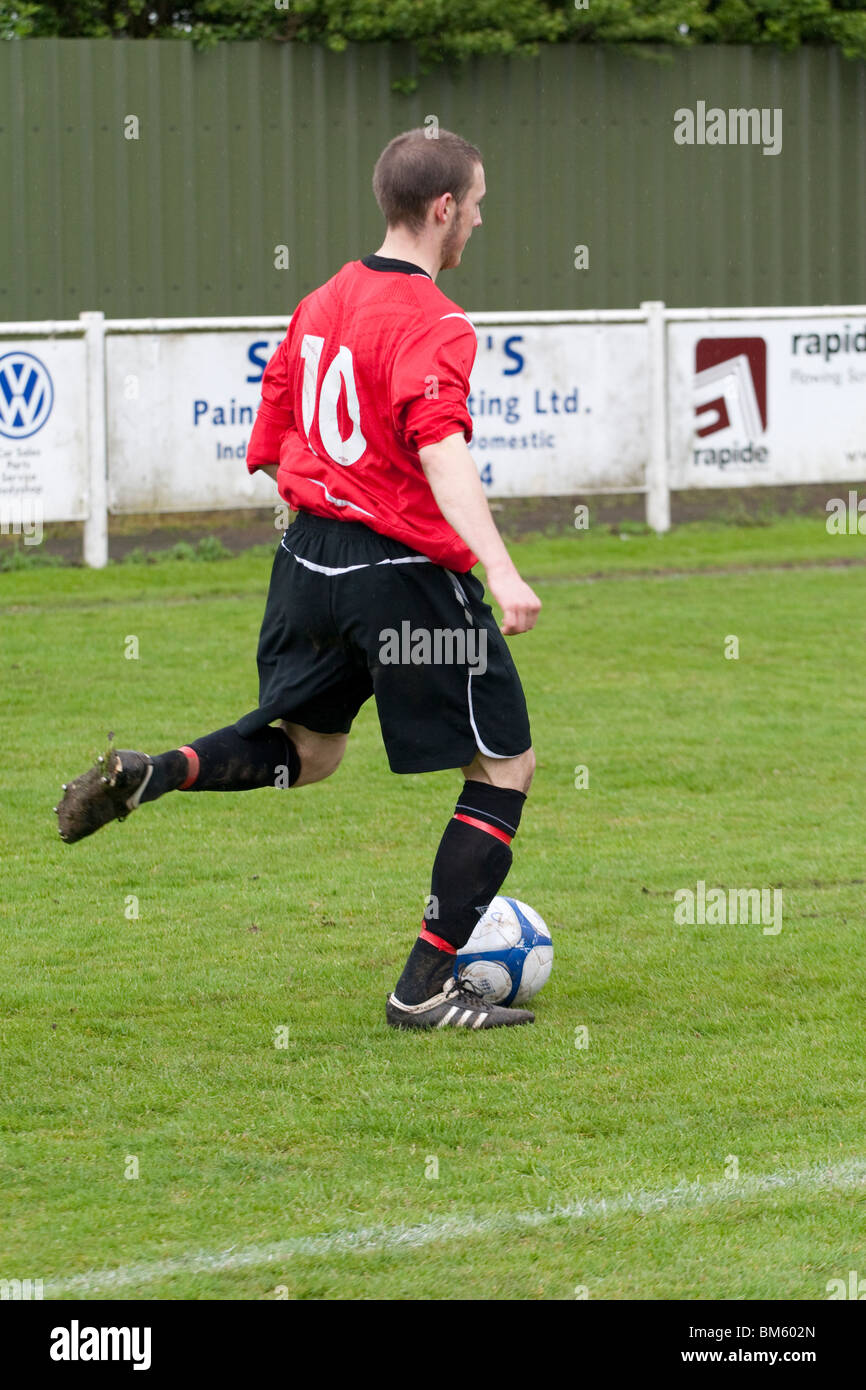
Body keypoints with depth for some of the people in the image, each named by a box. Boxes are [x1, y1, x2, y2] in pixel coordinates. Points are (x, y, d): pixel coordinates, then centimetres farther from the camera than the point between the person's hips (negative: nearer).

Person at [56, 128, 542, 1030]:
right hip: (407, 574, -8)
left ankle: (147, 776, 1)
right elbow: (441, 448, -30)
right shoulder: (431, 324, -15)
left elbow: (271, 447, 17)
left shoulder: (321, 304, 10)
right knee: (505, 765, 5)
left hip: (311, 552, 8)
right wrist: (501, 571, -37)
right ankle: (426, 989, 3)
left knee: (306, 748, 27)